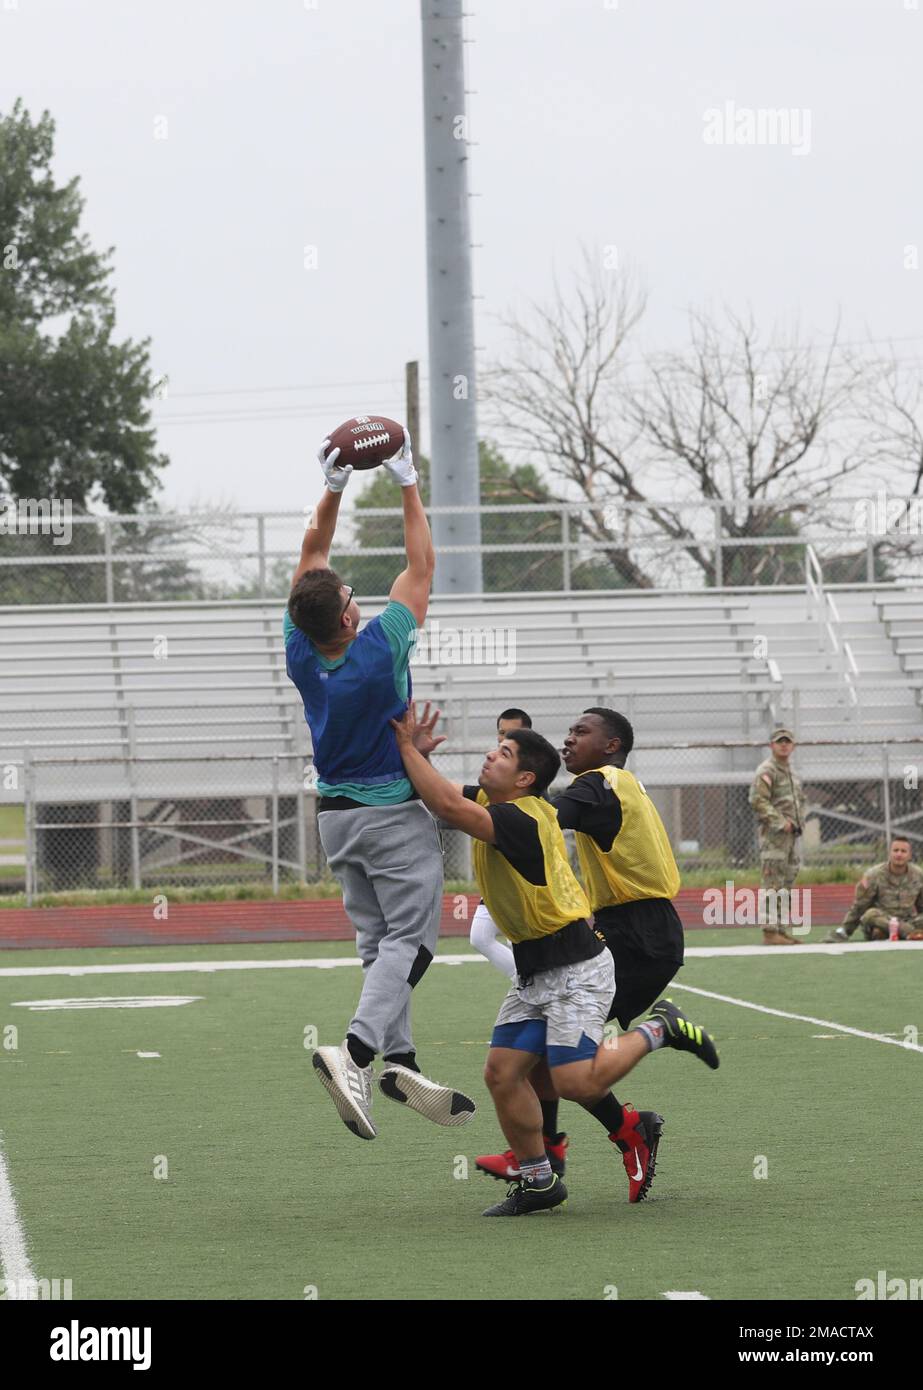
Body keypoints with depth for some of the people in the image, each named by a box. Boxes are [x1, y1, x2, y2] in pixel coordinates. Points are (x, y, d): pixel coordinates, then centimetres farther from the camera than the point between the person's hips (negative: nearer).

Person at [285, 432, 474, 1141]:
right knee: (409, 939, -8)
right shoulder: (378, 650, -21)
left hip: (338, 812, 6)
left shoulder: (302, 654, -8)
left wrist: (333, 490, 2)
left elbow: (311, 561, 4)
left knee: (379, 940, 11)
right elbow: (421, 567, -12)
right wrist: (408, 485, -6)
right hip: (396, 813, -6)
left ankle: (400, 1062, 7)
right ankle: (356, 1053, -27)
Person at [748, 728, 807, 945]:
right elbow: (758, 800, -18)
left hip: (792, 835, 9)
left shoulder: (790, 772, 21)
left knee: (787, 884, 11)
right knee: (773, 884, -11)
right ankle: (770, 931, -13)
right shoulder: (766, 771, -8)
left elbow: (800, 800, 31)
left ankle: (780, 929, 15)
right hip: (774, 835, -9)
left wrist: (799, 823, 13)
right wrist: (781, 822, -20)